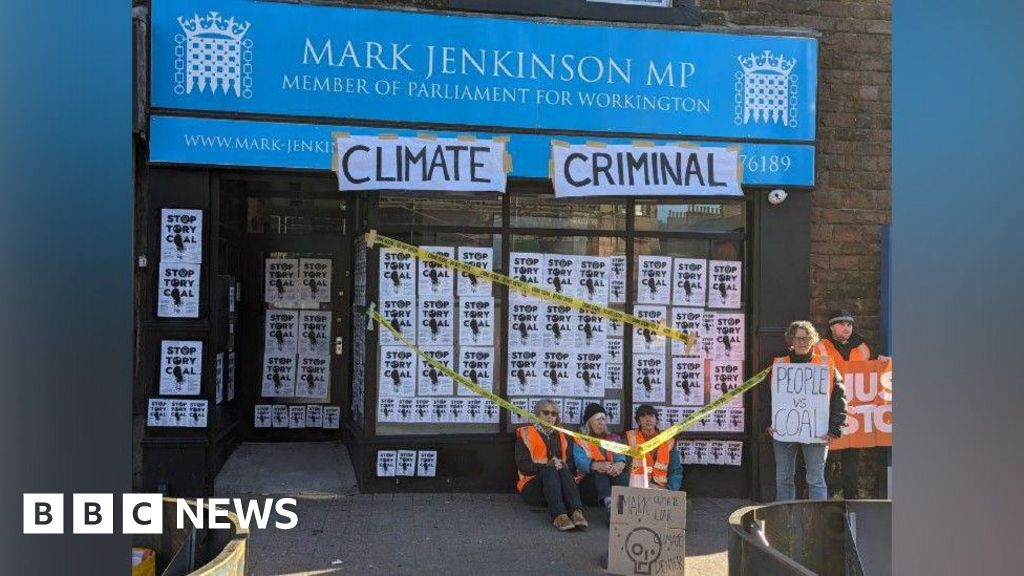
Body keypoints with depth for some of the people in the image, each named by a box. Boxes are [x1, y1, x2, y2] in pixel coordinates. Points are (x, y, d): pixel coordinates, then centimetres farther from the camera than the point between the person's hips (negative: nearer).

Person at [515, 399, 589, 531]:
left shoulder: (561, 436, 22)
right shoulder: (526, 434, 10)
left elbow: (571, 465, 11)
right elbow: (523, 465, -3)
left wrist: (563, 465, -12)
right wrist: (546, 466, -18)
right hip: (533, 488, -3)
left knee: (564, 470, -29)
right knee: (550, 470, -33)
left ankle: (576, 512, -50)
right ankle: (558, 515, -54)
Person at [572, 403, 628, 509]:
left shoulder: (613, 439, 24)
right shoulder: (581, 440, 13)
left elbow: (620, 456, 3)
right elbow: (580, 461, -8)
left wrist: (620, 464, -25)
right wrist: (597, 465, -31)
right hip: (589, 479, -3)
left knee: (622, 473, -31)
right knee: (600, 471, -36)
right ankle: (607, 500, -64)